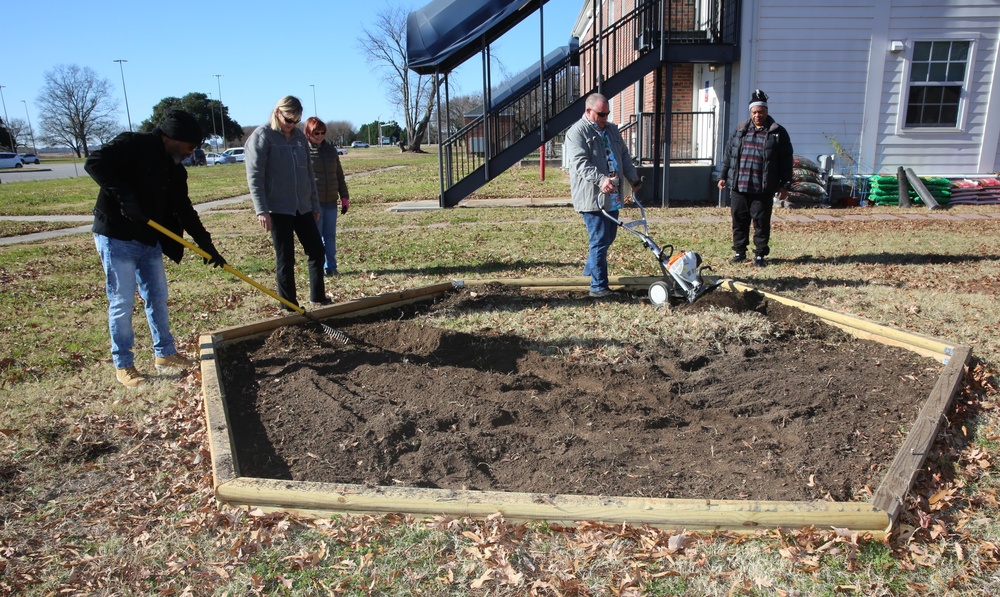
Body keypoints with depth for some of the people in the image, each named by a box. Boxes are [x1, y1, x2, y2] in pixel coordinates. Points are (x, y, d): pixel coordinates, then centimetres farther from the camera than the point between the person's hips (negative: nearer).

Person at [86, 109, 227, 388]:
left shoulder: (175, 169, 9)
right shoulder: (133, 145, -12)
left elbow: (184, 210, 11)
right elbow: (94, 163, -24)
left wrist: (206, 244, 4)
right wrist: (124, 196, -30)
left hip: (150, 241, 8)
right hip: (117, 238, -8)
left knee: (157, 297, 13)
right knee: (122, 302, 0)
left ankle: (165, 354, 26)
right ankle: (123, 365, 12)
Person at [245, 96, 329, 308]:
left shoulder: (300, 137, 12)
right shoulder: (262, 136, -6)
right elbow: (254, 175, -12)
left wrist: (315, 204, 17)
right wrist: (261, 210, -19)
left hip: (303, 208, 6)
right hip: (278, 209, -6)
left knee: (317, 251, 7)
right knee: (285, 259, 1)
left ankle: (318, 296, 22)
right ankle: (289, 306, 11)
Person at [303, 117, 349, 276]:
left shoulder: (331, 149, 10)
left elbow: (339, 175, 16)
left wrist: (344, 197, 14)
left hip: (331, 201, 5)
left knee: (330, 235, 9)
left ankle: (331, 267, 18)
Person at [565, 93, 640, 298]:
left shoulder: (611, 129, 17)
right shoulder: (577, 132, -10)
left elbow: (624, 155, 23)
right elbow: (580, 163, -22)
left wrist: (633, 177, 10)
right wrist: (601, 179, -35)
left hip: (612, 196, 9)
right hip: (592, 197, -8)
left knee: (609, 237, 18)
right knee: (600, 241, -8)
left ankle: (590, 270, 38)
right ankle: (598, 286, 0)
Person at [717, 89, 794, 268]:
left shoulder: (778, 133, 1)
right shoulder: (740, 131, 12)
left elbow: (786, 161, 0)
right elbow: (728, 155, 17)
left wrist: (784, 185, -4)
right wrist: (723, 176, 13)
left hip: (763, 190, -3)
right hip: (738, 186, 3)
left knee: (761, 223, 1)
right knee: (739, 221, 8)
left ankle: (760, 255, 11)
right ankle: (740, 252, 20)